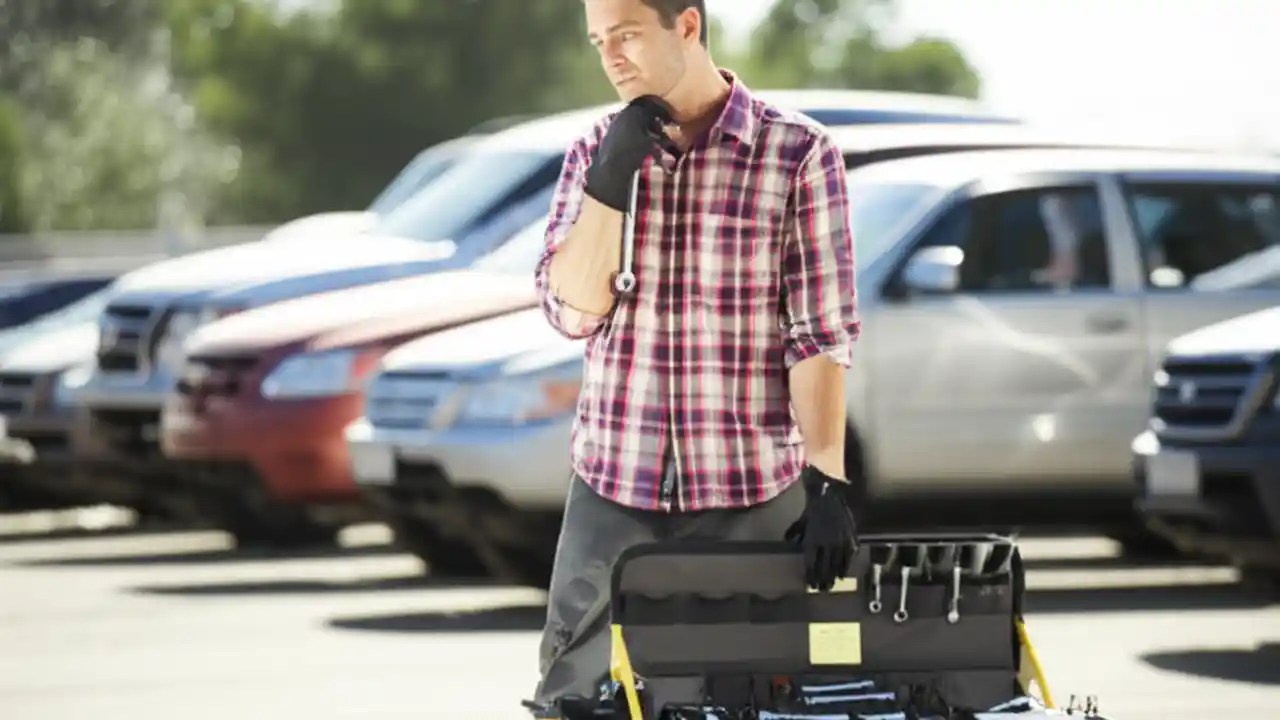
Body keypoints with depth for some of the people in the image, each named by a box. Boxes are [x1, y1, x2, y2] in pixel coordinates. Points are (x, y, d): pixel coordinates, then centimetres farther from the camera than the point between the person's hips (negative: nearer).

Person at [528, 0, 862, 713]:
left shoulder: (798, 153, -5)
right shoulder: (594, 155, 7)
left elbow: (821, 333, -8)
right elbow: (572, 308, -2)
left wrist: (827, 481, -15)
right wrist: (612, 177, -12)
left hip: (752, 493, -3)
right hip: (613, 488, 3)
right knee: (572, 697, 6)